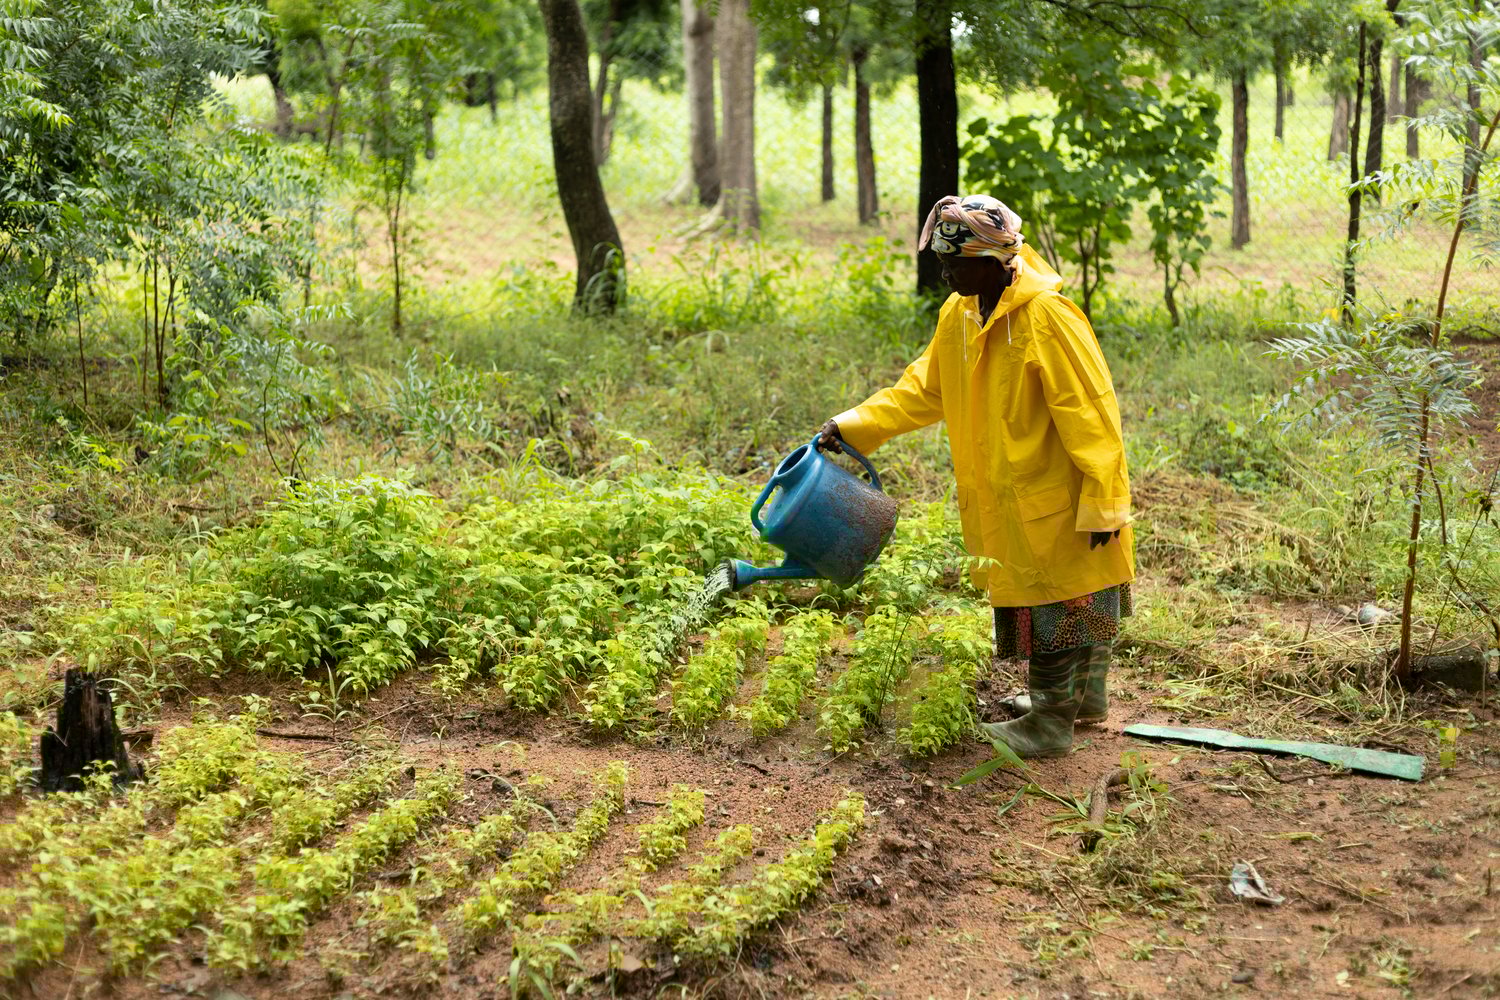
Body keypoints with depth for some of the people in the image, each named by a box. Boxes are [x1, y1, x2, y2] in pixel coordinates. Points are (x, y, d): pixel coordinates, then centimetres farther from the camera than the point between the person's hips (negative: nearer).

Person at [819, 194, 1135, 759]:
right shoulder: (960, 315, 4)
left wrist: (1103, 500, -20)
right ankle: (1085, 701, 36)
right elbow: (924, 389, 14)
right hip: (1008, 498, 8)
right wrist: (856, 425, 6)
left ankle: (1051, 724, 15)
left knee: (1053, 602, 3)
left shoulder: (1046, 317, -23)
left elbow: (1090, 414, -22)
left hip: (1055, 498, -8)